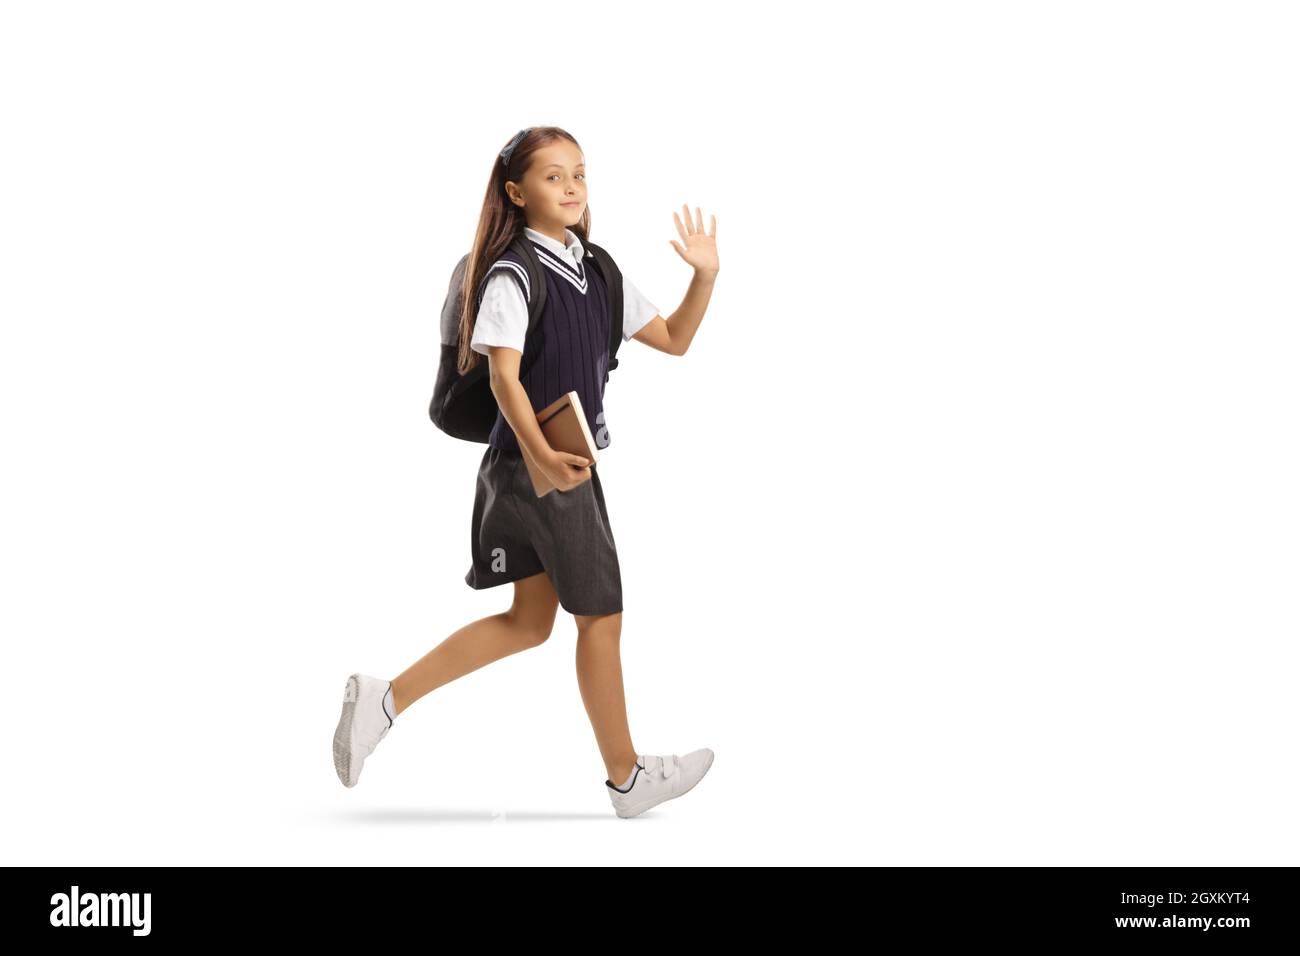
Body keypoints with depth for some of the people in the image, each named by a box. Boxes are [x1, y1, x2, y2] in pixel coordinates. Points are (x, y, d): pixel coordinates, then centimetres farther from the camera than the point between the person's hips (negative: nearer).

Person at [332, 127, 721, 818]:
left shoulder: (597, 272, 11)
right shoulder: (511, 277, -13)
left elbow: (673, 339, 15)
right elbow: (503, 375, -23)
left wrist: (705, 276, 0)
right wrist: (542, 454, -35)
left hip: (573, 460, 9)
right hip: (538, 466, -9)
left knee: (530, 621, 13)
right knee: (601, 613, 3)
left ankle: (385, 699, 15)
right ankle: (626, 777, 18)